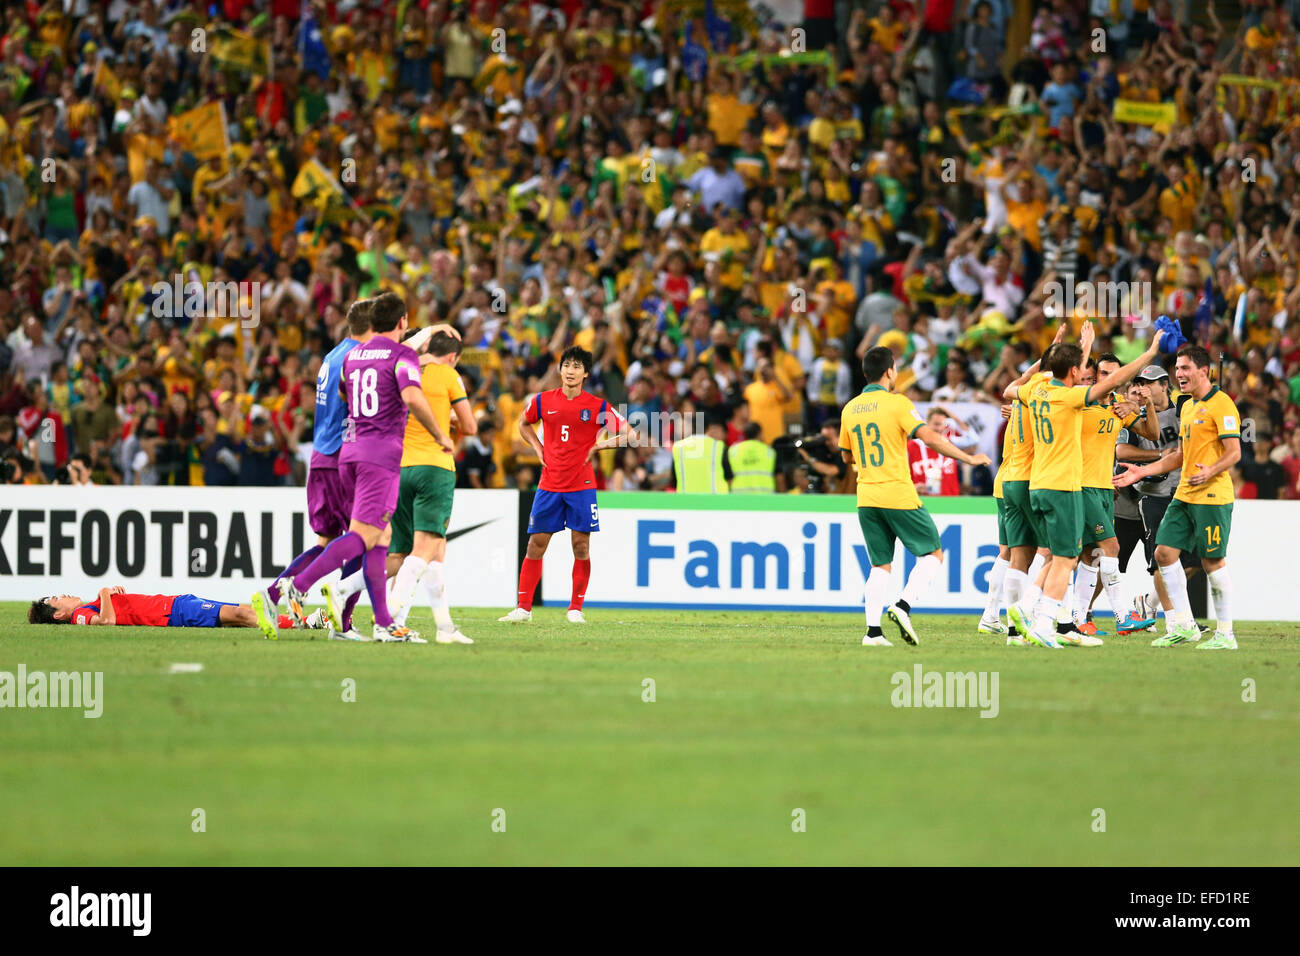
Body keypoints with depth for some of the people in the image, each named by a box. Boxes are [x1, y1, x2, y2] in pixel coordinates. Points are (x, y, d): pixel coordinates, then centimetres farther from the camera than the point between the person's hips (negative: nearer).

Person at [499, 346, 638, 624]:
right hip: (549, 484, 2)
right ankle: (523, 608, 5)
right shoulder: (543, 401, 4)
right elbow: (524, 423, 25)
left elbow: (631, 434, 1)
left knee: (581, 545, -3)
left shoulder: (597, 407, -2)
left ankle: (575, 609, 6)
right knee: (536, 544, 0)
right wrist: (538, 447, 9)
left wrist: (598, 446, -7)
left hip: (582, 484, -2)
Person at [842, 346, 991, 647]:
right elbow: (930, 437, -15)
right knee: (932, 554, 7)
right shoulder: (897, 403, -8)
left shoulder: (850, 409, 9)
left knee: (880, 566, 10)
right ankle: (904, 605, -12)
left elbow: (847, 456, 20)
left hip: (866, 498, 5)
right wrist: (968, 458, -6)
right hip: (898, 495, -5)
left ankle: (872, 630, -3)